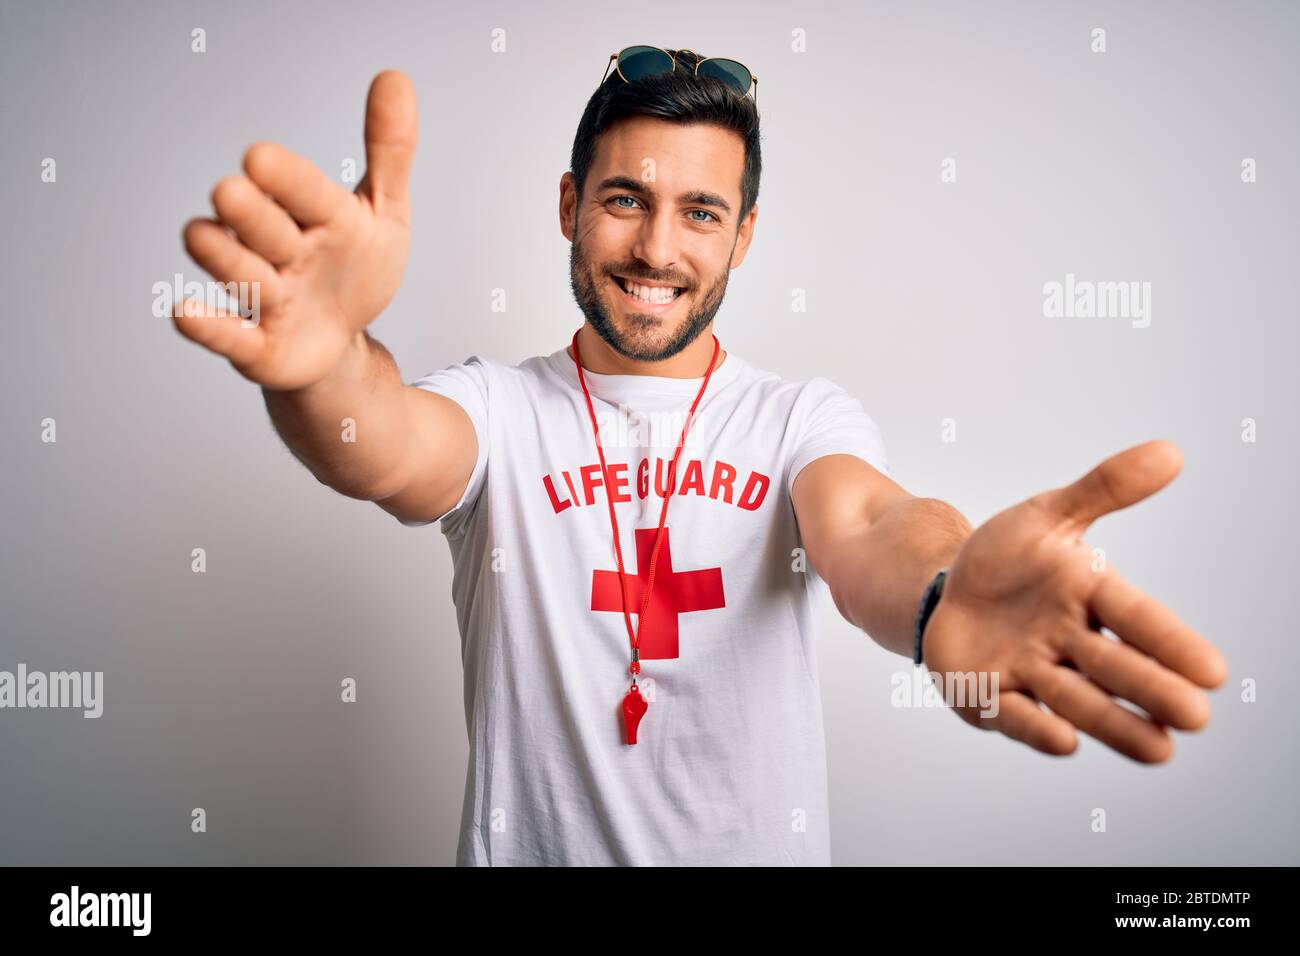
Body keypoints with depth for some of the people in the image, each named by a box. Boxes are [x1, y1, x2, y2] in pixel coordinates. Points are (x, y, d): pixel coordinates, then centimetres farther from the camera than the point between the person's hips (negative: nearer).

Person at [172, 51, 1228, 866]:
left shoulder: (805, 417, -6)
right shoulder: (497, 409, -7)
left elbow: (863, 525, -26)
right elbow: (394, 450, -28)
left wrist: (940, 593, -50)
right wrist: (328, 368, -52)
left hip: (761, 844, 1)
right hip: (531, 840, 0)